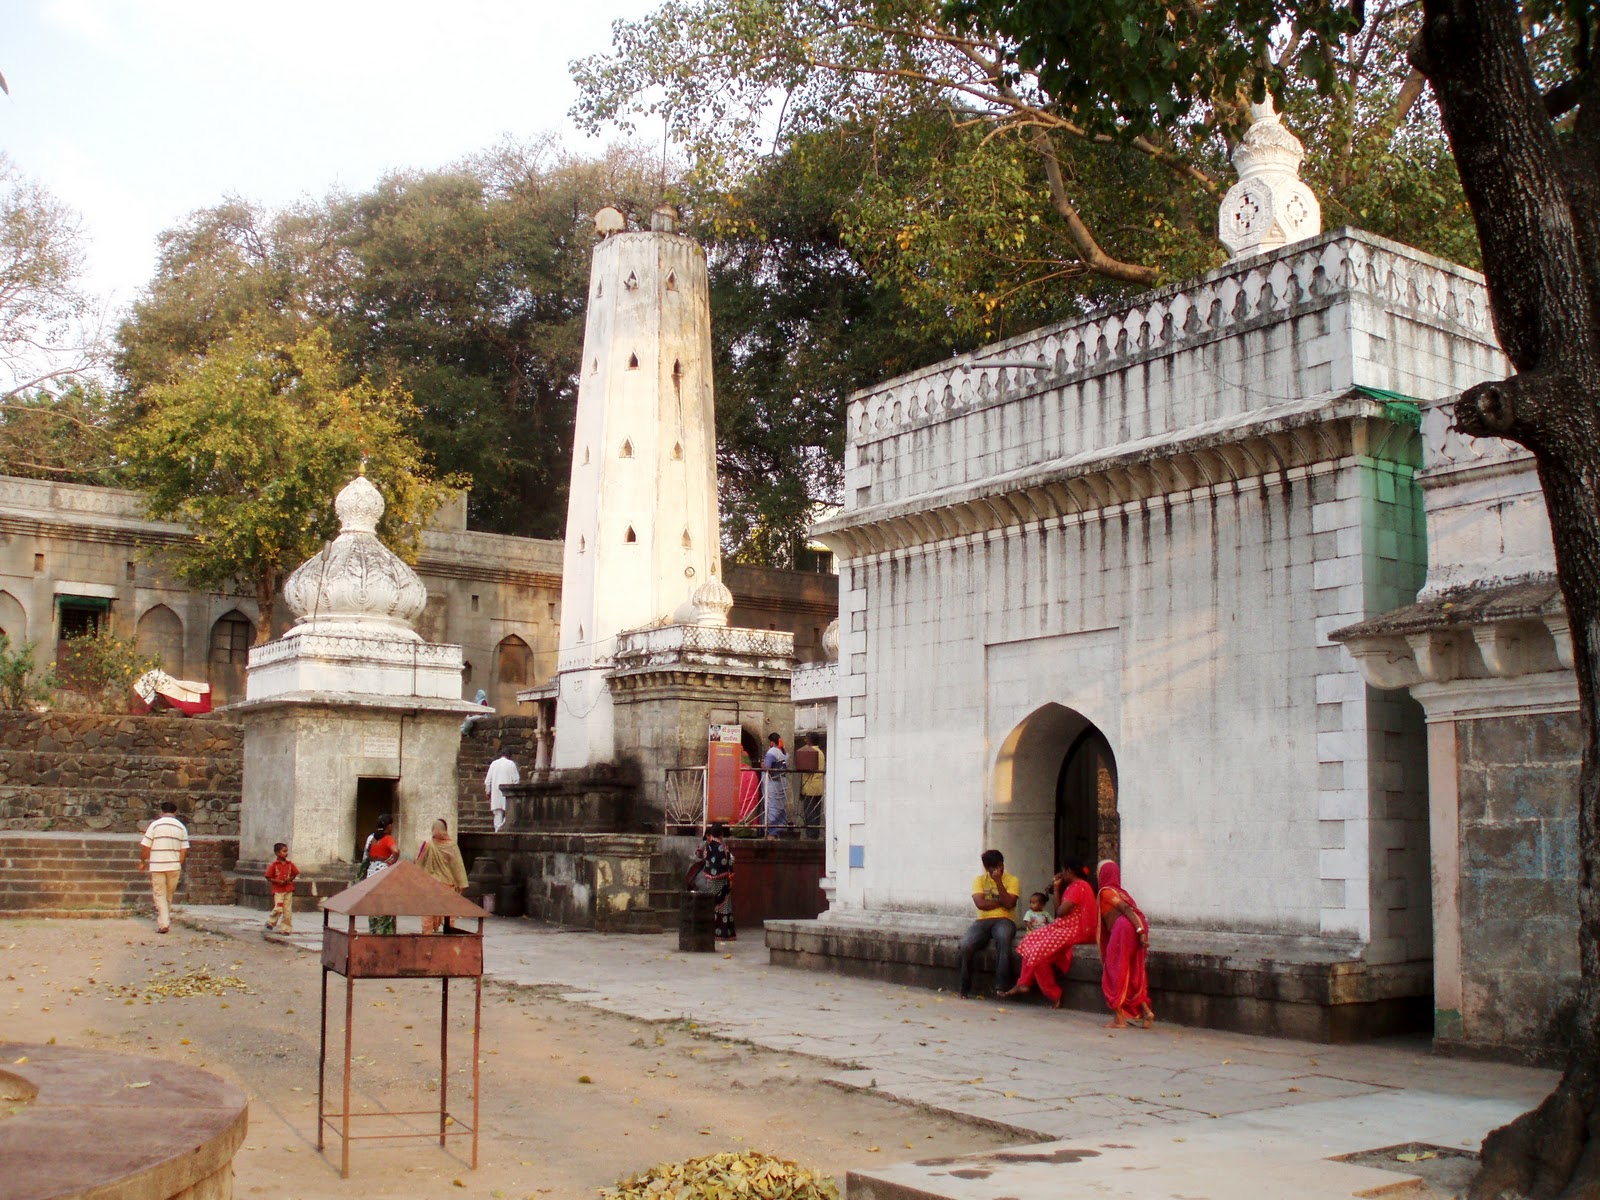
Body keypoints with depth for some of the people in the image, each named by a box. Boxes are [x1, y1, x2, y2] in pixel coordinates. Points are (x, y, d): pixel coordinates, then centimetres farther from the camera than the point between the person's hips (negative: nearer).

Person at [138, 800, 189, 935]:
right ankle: (166, 920, 24)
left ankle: (163, 923, -9)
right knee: (169, 895, 16)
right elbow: (184, 850, 3)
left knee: (159, 894, 1)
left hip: (157, 866, -3)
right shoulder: (181, 827, 5)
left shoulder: (155, 825, -4)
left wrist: (142, 861, 10)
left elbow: (145, 847, -4)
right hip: (174, 866, 3)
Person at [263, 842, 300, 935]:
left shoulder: (290, 864, 4)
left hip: (288, 890, 4)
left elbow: (295, 874, 12)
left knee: (288, 911, 5)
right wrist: (278, 881, -17)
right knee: (278, 908, -15)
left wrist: (289, 879, -8)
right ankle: (271, 922, 12)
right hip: (278, 890, -4)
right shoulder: (274, 865, -7)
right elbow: (268, 877, -4)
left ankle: (286, 928, 14)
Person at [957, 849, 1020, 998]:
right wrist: (1001, 901, -5)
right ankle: (965, 989, -10)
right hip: (983, 921, 2)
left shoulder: (1012, 880, 6)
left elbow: (1008, 904, -10)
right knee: (966, 944, -29)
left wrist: (998, 881, -12)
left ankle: (1002, 985, -36)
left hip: (1004, 920, -2)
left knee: (1003, 937, -40)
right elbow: (980, 903, -7)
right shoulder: (979, 880, 10)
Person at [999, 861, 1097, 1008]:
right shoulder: (1073, 886, 19)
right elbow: (1060, 910, 13)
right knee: (1031, 940, 10)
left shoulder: (1078, 886, -15)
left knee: (1039, 952, -21)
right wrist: (1056, 889, 11)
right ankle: (1024, 983, 8)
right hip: (1063, 927, 11)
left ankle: (1053, 995, -11)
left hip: (1074, 931, -11)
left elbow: (1061, 912, -20)